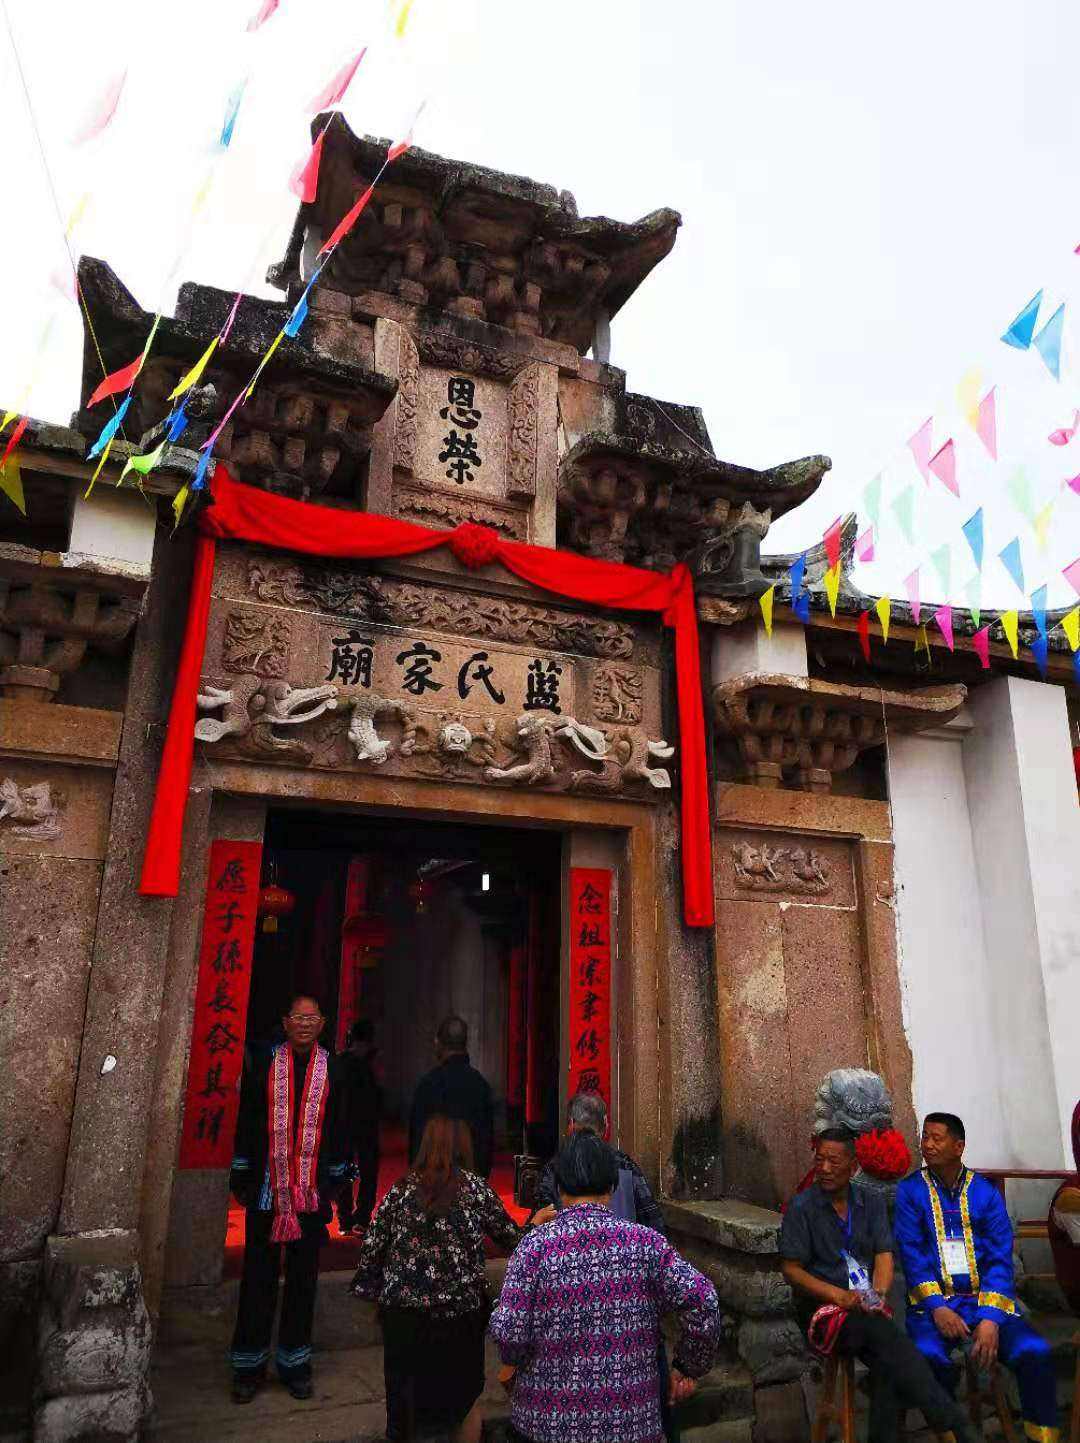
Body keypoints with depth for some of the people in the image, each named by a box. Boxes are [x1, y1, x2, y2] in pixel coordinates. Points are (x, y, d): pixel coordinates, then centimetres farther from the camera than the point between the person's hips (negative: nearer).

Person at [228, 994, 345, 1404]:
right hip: (266, 1188, -1)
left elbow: (338, 1126, 6)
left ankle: (294, 1362, 25)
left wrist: (335, 1181, 7)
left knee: (303, 1277, 11)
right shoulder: (263, 1064, -2)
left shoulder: (332, 1069, 0)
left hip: (312, 1190, 1)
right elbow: (246, 1122, 2)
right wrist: (241, 1177, 1)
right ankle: (249, 1365, 24)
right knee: (258, 1275, 9)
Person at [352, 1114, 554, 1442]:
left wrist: (373, 1292, 11)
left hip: (403, 1312, 2)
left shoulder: (401, 1189, -2)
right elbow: (511, 1237, -1)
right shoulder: (475, 1188, -7)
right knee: (465, 1394, 19)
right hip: (459, 1313, -2)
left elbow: (372, 1245, 0)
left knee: (408, 1393, 20)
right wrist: (537, 1223, 16)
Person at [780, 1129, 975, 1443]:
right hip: (821, 1307, -4)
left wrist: (878, 1293, -14)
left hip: (866, 1308, 4)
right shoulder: (802, 1207, -3)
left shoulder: (872, 1202, 11)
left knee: (887, 1364, -29)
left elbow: (884, 1255, 6)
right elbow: (791, 1269, -4)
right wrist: (840, 1296, -15)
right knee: (885, 1334, -30)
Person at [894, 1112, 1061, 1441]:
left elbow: (1000, 1259, -1)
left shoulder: (986, 1191, 6)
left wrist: (990, 1318, -15)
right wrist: (937, 1307, -17)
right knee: (928, 1356, -32)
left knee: (1036, 1352, -26)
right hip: (933, 1303, -2)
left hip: (986, 1300, 2)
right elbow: (911, 1253, -3)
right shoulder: (911, 1190, 3)